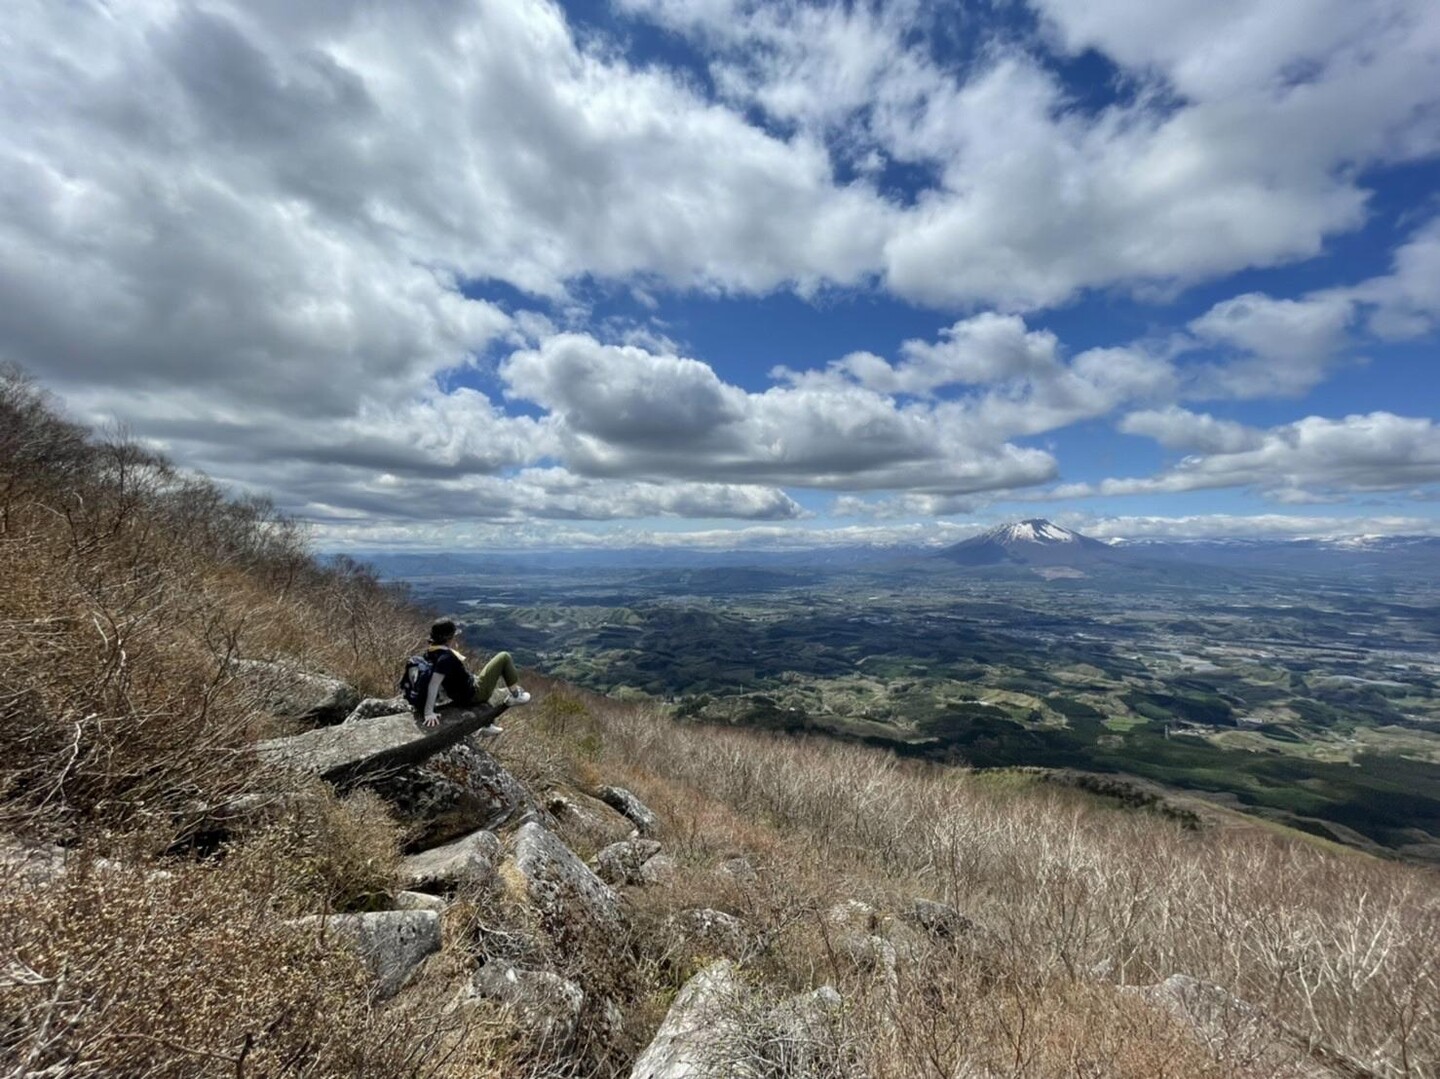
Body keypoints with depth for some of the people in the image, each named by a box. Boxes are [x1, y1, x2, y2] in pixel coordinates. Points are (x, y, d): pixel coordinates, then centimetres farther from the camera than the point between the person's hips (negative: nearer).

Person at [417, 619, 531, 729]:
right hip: (474, 694, -9)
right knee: (504, 657, -5)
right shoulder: (446, 657, -30)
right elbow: (433, 685, -35)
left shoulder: (432, 652, -3)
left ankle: (487, 726, 43)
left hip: (462, 696, 9)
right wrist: (429, 713, -36)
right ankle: (516, 695, 7)